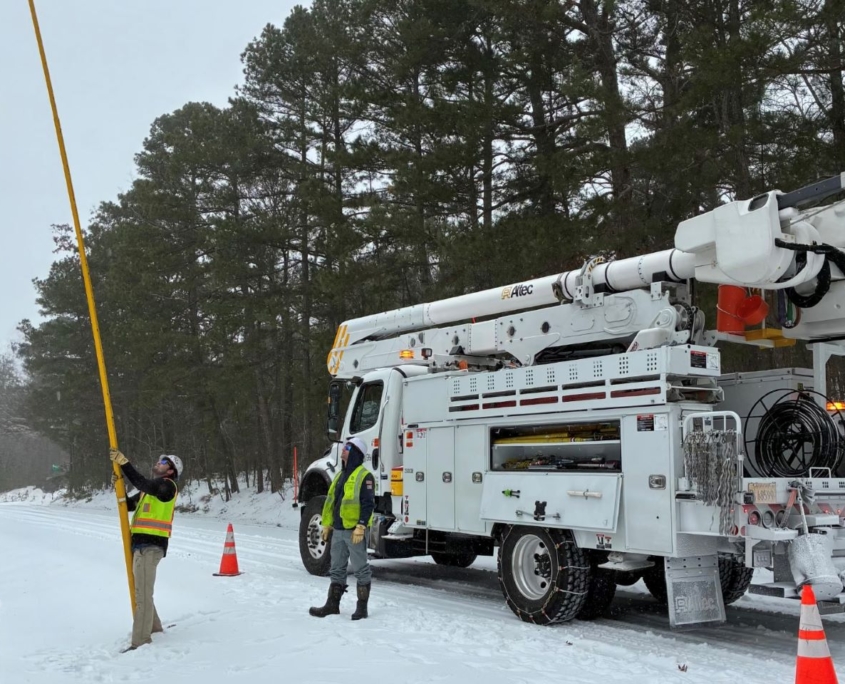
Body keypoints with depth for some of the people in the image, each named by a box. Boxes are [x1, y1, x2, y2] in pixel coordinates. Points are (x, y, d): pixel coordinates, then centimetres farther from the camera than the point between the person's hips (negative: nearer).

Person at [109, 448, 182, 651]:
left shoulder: (167, 485, -6)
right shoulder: (150, 489, 22)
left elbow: (143, 484, -24)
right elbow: (127, 505, 20)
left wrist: (123, 462, -22)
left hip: (150, 545, -10)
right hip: (142, 543, 10)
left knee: (142, 592, -11)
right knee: (139, 590, 18)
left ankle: (141, 640, -10)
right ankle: (153, 626, 32)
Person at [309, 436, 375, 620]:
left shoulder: (364, 476, -11)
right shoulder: (341, 475, 16)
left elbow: (368, 504, -17)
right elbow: (331, 501, 20)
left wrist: (361, 526, -23)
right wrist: (327, 524, 17)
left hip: (355, 531, -9)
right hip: (338, 530, 9)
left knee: (361, 570, 1)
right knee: (337, 569, 14)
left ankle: (362, 607, 8)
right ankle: (332, 604, 22)